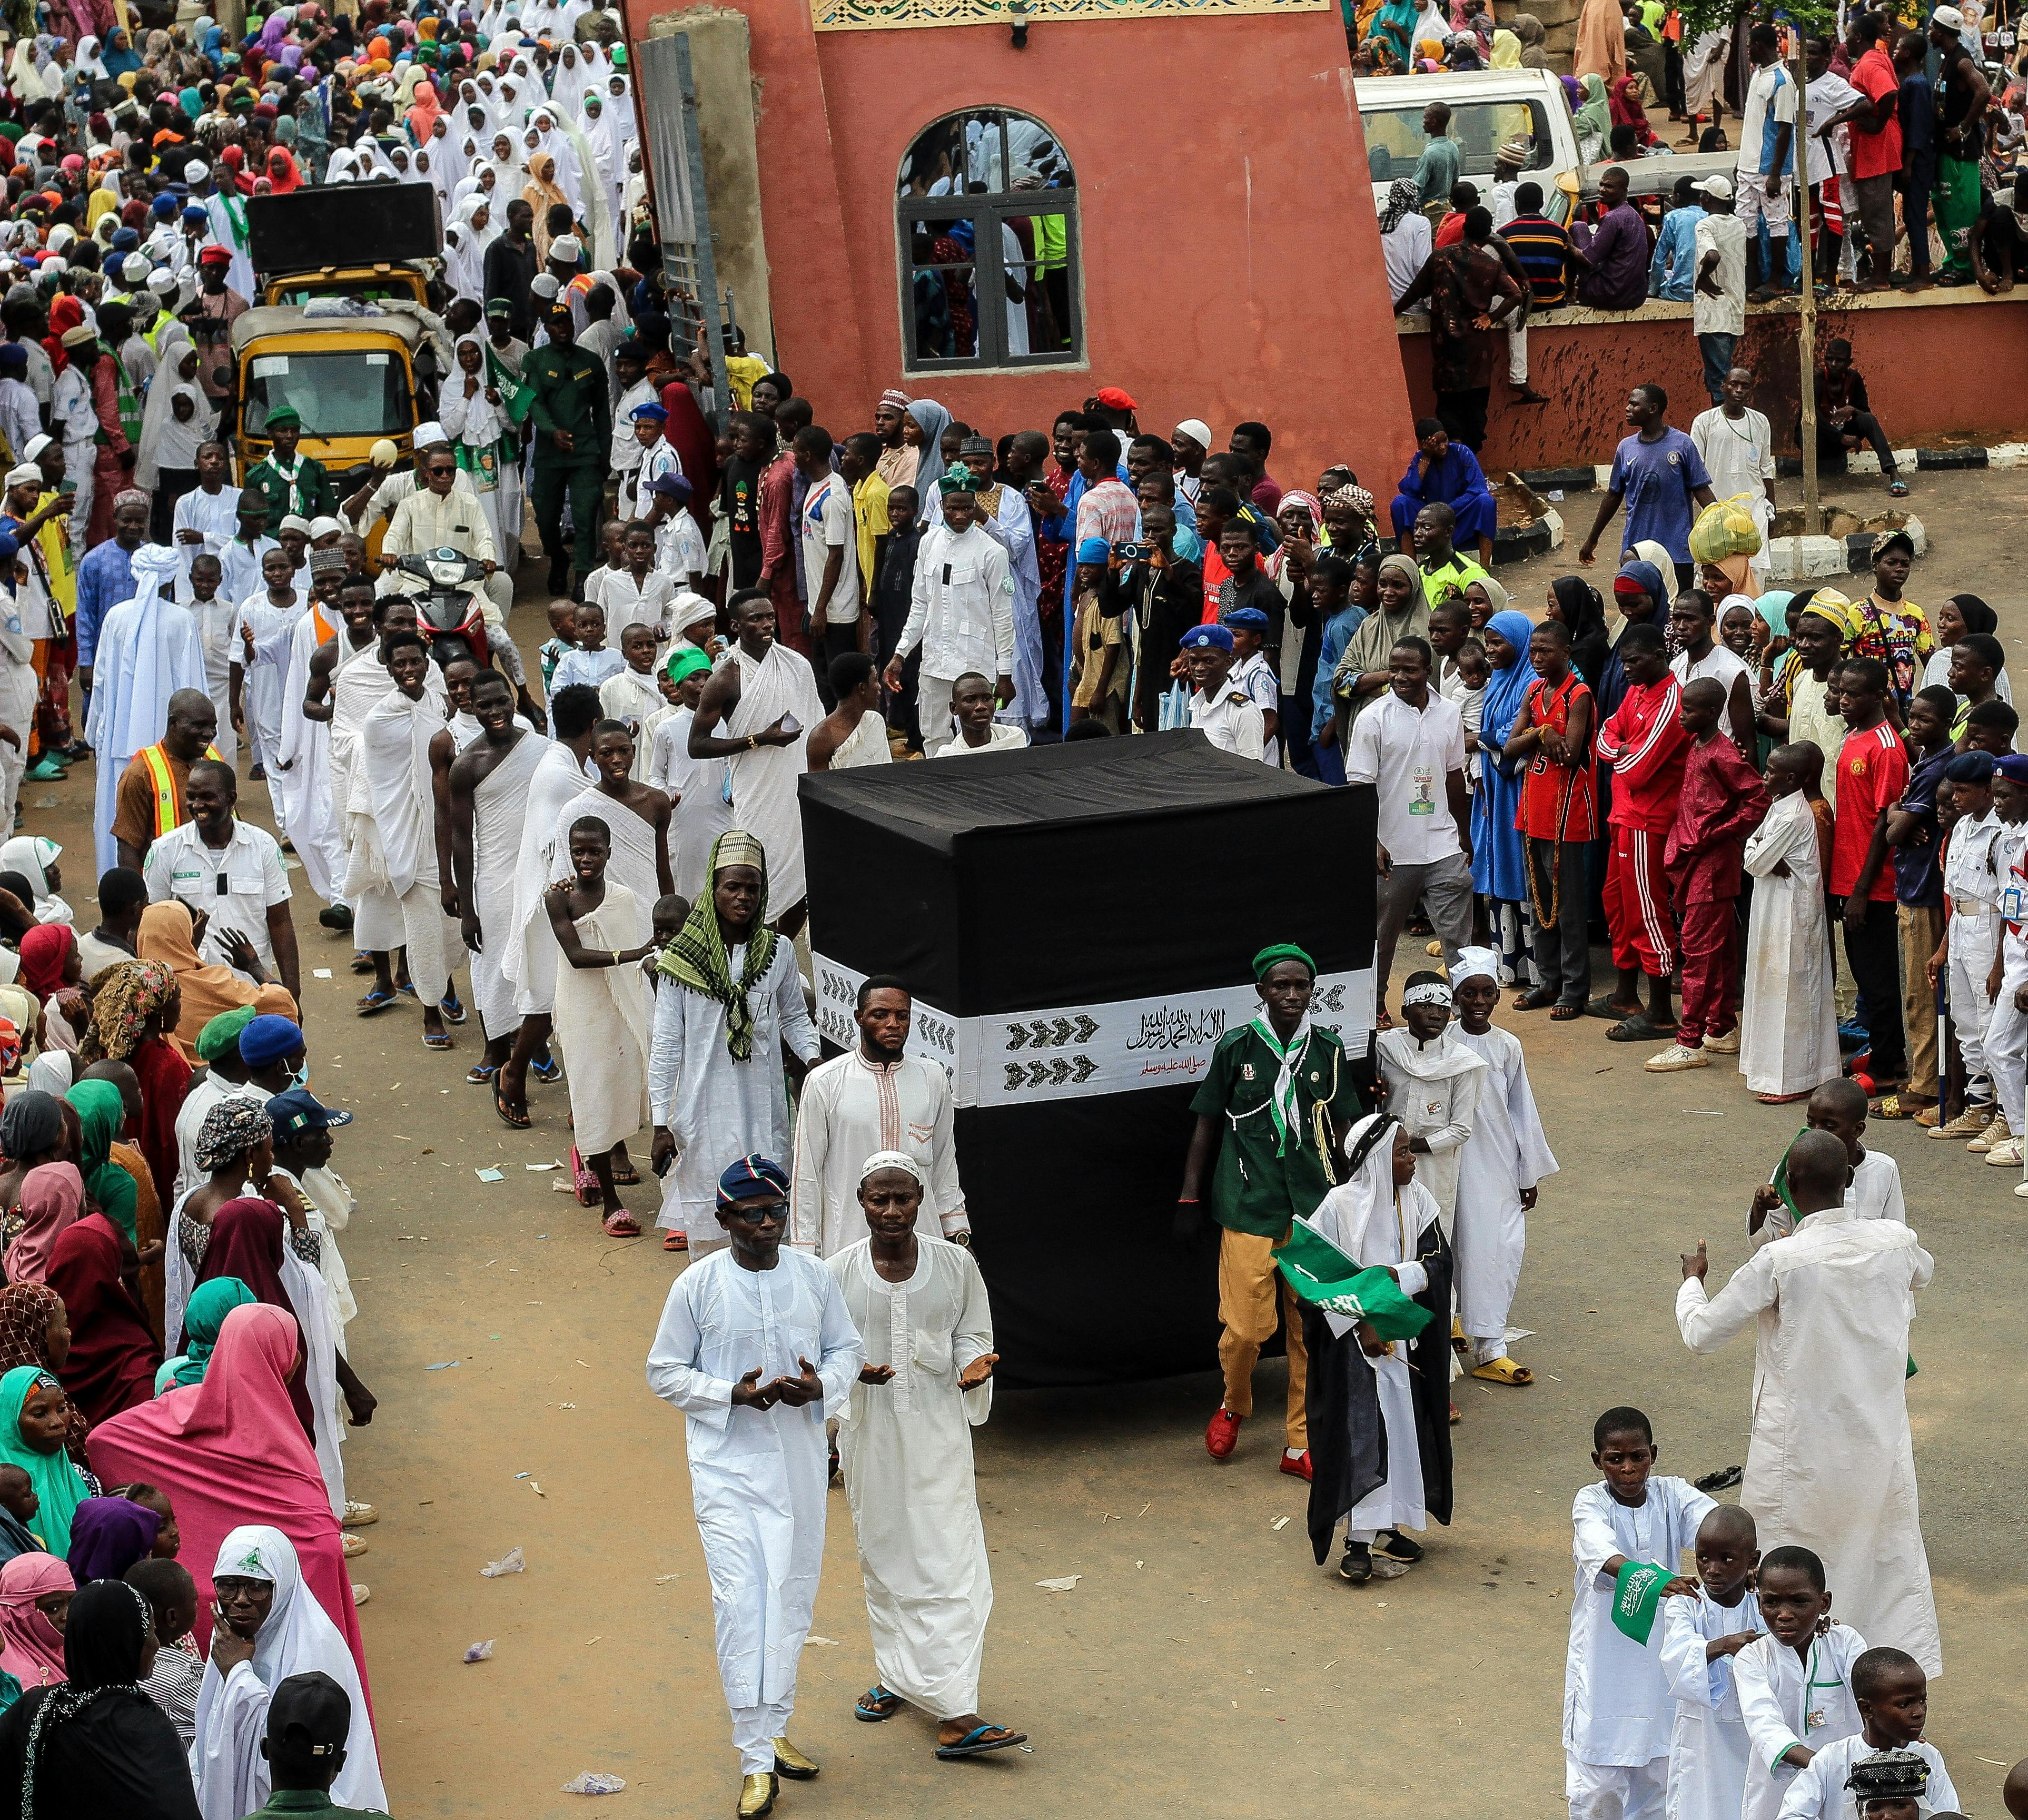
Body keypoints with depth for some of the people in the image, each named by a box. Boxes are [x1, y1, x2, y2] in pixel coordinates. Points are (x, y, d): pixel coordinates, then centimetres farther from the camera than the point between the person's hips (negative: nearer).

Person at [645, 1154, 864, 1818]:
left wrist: (821, 1385, -12)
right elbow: (665, 1371, -2)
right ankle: (756, 1761, -9)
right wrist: (732, 1394, -18)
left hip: (799, 1461, 4)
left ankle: (774, 1730, 30)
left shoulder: (815, 1278, 0)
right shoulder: (696, 1286, -8)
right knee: (740, 1601, -12)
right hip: (727, 1464, -4)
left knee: (791, 1600, 13)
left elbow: (848, 1349, 10)